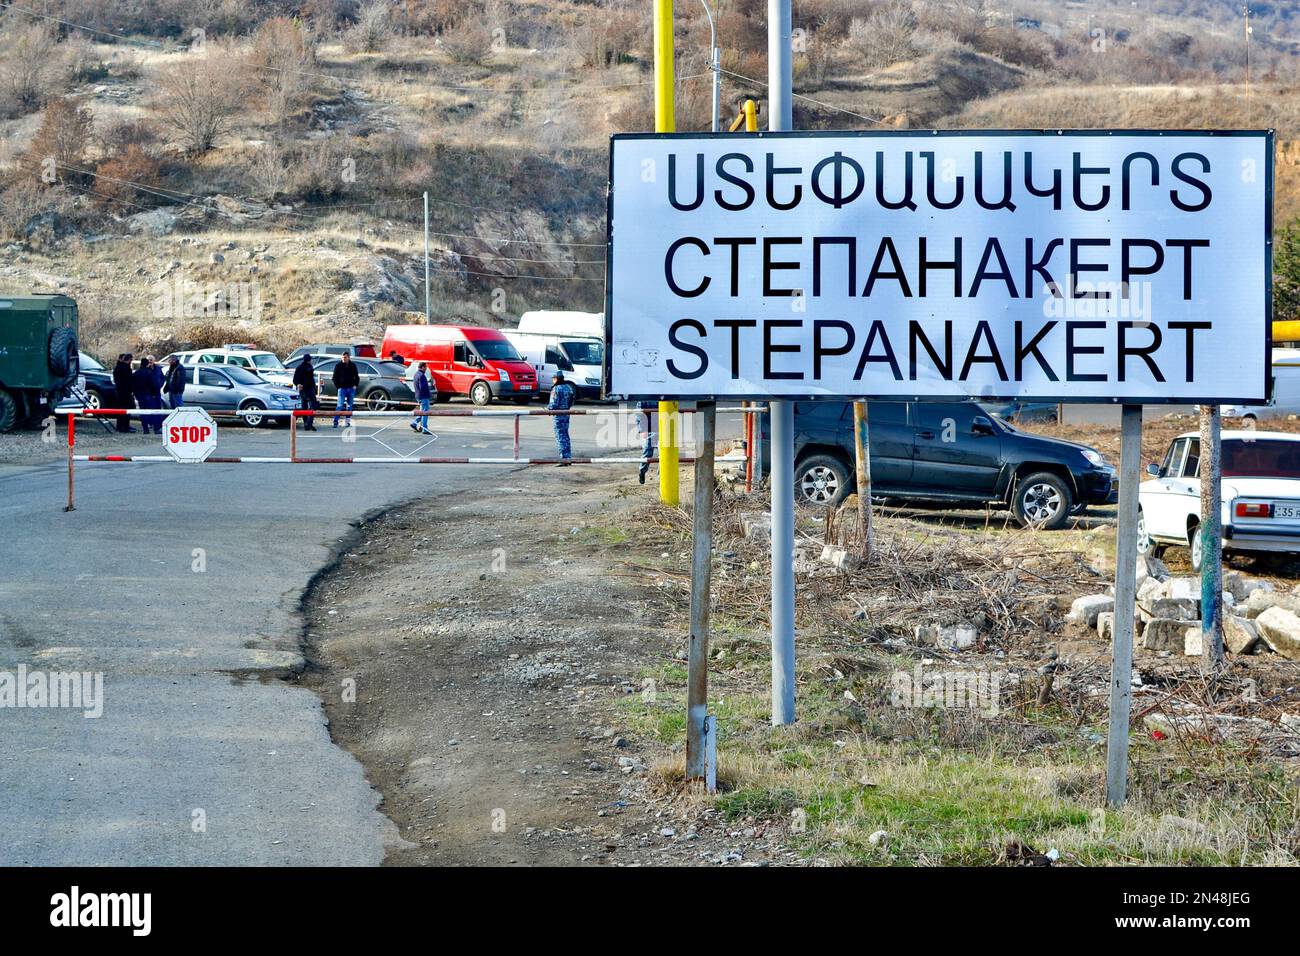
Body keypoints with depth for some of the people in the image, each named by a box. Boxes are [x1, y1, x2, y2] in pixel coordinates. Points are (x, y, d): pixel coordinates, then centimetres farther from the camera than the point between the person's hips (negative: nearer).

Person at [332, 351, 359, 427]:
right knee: (340, 405, -12)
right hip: (342, 388, -3)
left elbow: (356, 377, 14)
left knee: (349, 406, 7)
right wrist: (338, 387, -6)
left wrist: (355, 385, 0)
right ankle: (335, 421, -13)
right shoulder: (338, 366, -1)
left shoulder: (353, 366, 6)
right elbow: (335, 377, 2)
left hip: (351, 389, 3)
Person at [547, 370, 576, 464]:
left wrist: (548, 407, -1)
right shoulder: (568, 387, 9)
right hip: (566, 413, 8)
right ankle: (568, 457, 17)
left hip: (558, 415, -8)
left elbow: (554, 404, -18)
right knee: (566, 436, 15)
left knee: (560, 437, -6)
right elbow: (571, 402, 13)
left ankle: (564, 459, -9)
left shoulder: (556, 389, -16)